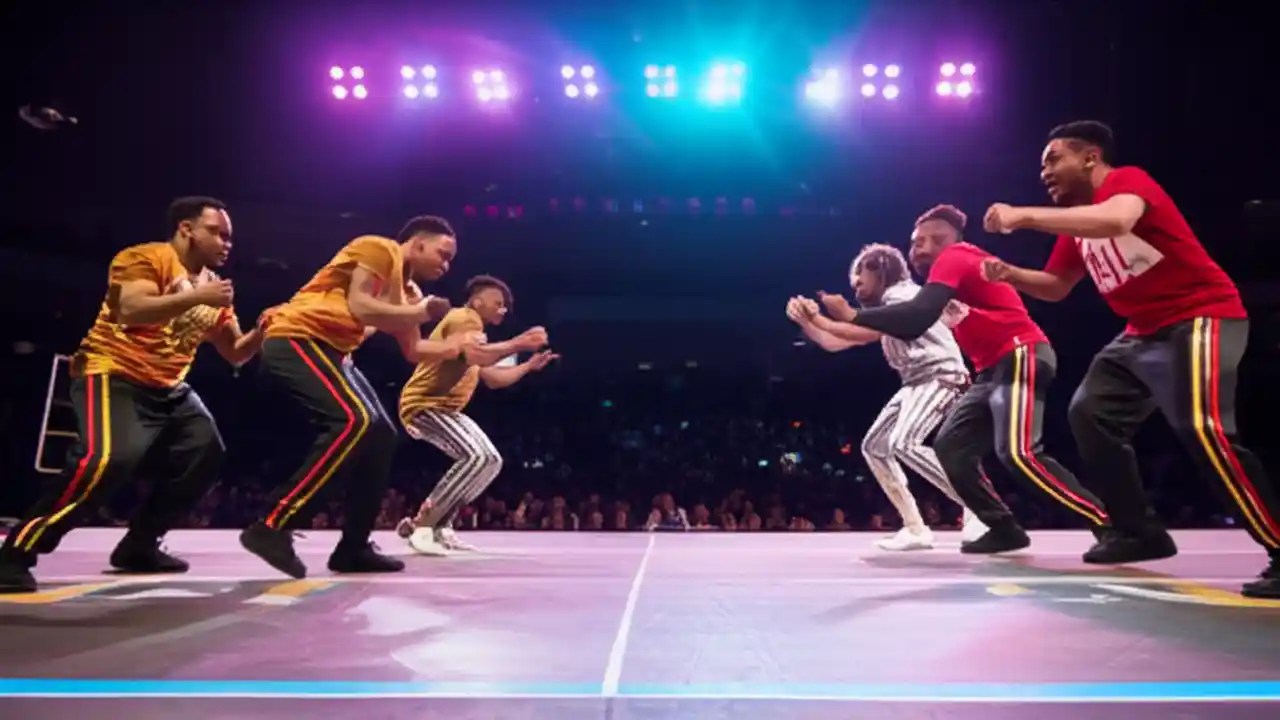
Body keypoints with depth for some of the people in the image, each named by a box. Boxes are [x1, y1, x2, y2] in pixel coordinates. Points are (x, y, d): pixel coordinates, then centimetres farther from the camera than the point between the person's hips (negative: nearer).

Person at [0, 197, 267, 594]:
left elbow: (236, 353, 17)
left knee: (207, 454, 2)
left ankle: (138, 546, 14)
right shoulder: (148, 257, -9)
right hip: (114, 376, -9)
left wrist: (262, 332, -3)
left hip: (168, 388, 9)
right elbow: (131, 309, -27)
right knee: (108, 459, -30)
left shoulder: (212, 286, 13)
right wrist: (196, 297, -25)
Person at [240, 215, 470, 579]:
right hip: (296, 340, -10)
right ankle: (272, 528, -25)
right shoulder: (378, 249, -7)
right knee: (355, 420, -27)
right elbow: (359, 307, -20)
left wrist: (457, 345, 19)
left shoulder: (406, 289, 19)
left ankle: (353, 548, 10)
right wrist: (420, 312, -12)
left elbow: (413, 350, 27)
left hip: (329, 351, 10)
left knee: (381, 435, 6)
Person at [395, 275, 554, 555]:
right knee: (476, 457, -27)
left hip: (446, 408, 11)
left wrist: (529, 365, 23)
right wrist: (517, 344, -23)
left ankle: (440, 526, 11)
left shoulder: (472, 326, 24)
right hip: (425, 404, -11)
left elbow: (492, 379, 27)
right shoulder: (464, 318, -9)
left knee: (491, 460, 12)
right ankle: (421, 526, -21)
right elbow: (474, 357, -30)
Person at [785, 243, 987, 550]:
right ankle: (916, 529, 5)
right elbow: (834, 343, 19)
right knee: (874, 446, 6)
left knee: (903, 443, -28)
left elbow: (864, 334, -21)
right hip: (917, 383, 10)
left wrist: (819, 319, -12)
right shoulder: (880, 310, 22)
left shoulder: (901, 294, -7)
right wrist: (805, 320, 3)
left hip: (941, 376, -10)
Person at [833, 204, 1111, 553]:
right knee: (950, 449, 3)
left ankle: (1111, 525, -16)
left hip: (1022, 357, -10)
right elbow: (912, 326, 20)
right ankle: (1004, 530, 8)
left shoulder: (955, 258, -9)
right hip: (993, 370, 10)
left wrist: (855, 316, -21)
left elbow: (919, 315, -24)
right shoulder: (952, 267, 21)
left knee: (1018, 453, -24)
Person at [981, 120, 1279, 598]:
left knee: (1202, 429, -25)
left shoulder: (1128, 181, -14)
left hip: (1200, 317, -10)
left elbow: (1116, 221, -39)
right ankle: (1139, 532, 14)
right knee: (1089, 413, 6)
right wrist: (1010, 274, 1)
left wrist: (1024, 216, -36)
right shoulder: (1077, 222, 13)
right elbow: (1057, 287, 21)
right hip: (1144, 331, 10)